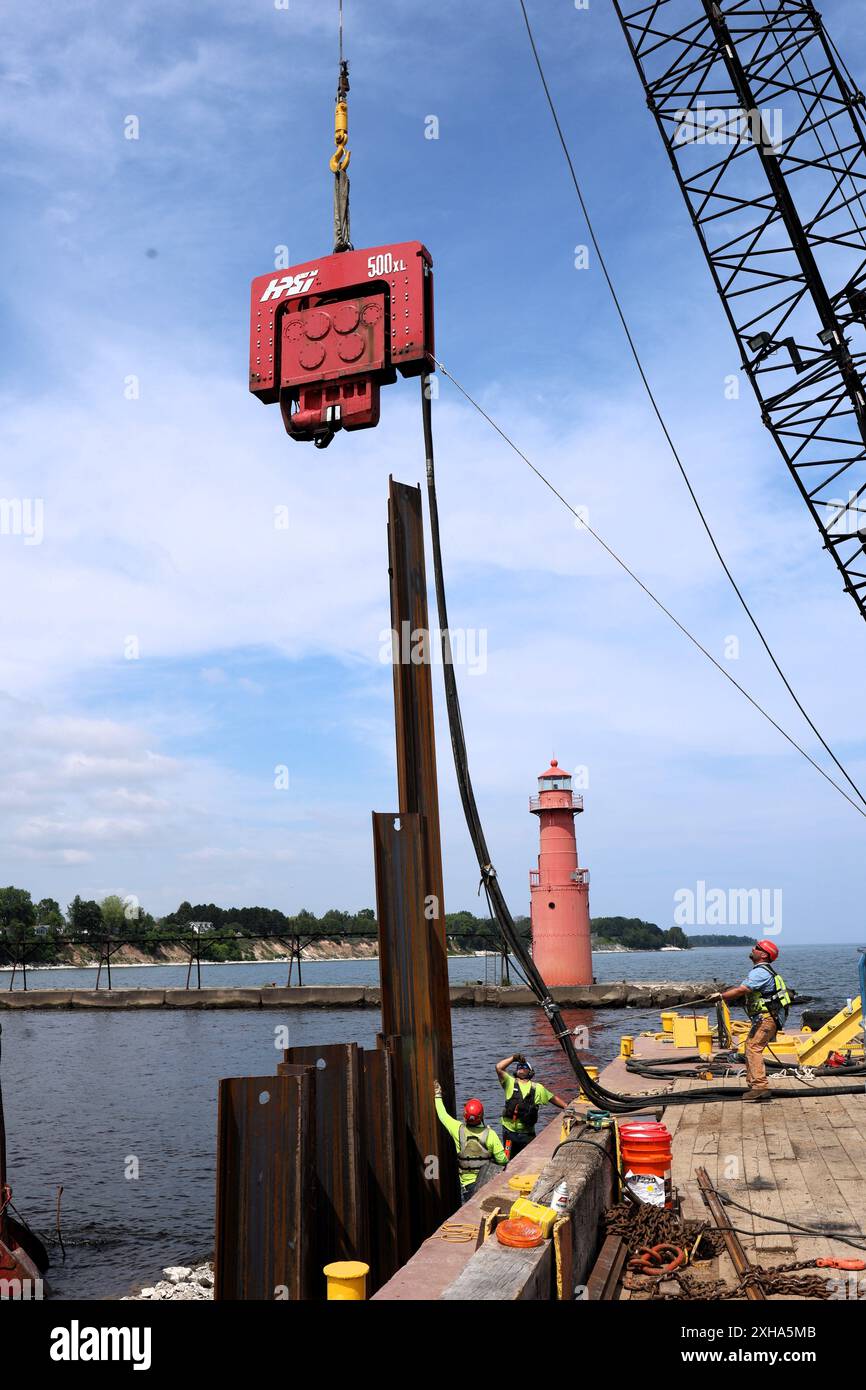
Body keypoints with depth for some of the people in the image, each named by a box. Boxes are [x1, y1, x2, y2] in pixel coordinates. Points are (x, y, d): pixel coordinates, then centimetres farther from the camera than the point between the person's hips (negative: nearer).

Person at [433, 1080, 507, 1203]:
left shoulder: (458, 1130, -12)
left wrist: (438, 1096, 18)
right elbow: (503, 1161, -11)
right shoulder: (490, 1134, -16)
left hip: (466, 1183, 2)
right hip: (488, 1182, -2)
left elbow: (443, 1114, 4)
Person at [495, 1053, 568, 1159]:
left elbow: (553, 1098, 12)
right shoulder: (510, 1082, 3)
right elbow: (499, 1068, -9)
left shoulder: (537, 1088, 9)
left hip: (527, 1133, 1)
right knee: (509, 1160, 7)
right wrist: (514, 1058, -9)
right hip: (510, 1131, -1)